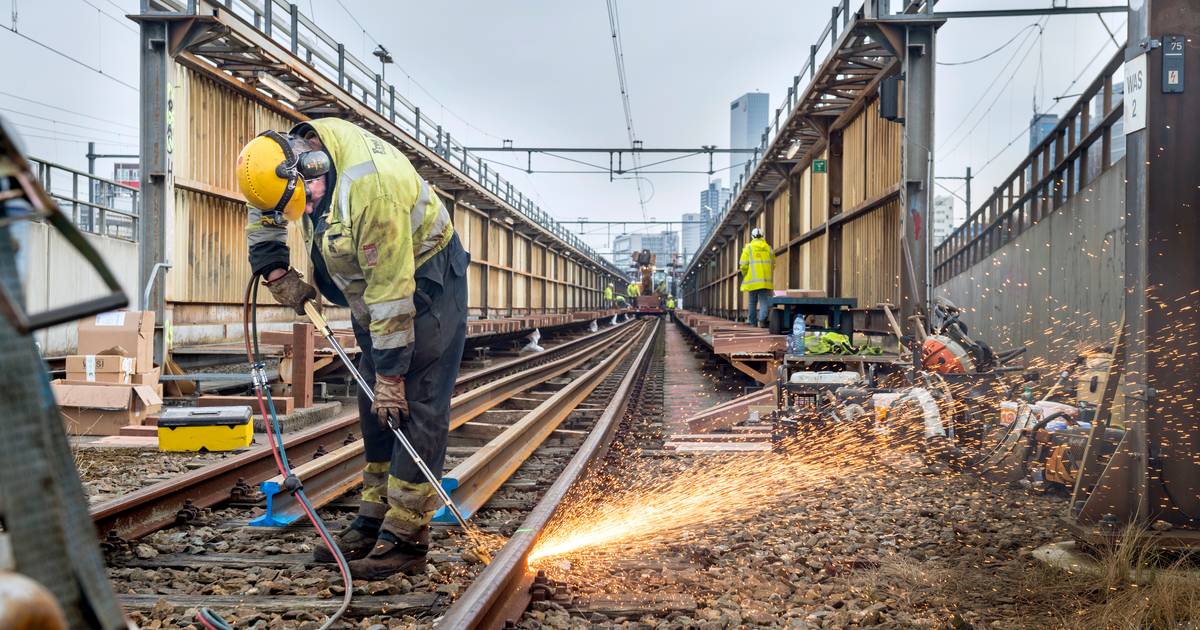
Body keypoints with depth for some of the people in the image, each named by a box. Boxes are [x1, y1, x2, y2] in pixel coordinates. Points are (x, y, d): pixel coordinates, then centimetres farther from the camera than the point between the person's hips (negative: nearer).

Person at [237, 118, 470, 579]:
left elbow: (391, 287, -31)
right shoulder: (296, 151, -8)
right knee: (375, 409, 9)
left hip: (423, 282, -9)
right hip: (374, 287, 9)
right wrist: (277, 273, 0)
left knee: (414, 408, -11)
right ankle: (373, 523, 17)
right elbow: (263, 215, 14)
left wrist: (390, 373, -26)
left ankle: (404, 540, -8)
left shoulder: (370, 184, -35)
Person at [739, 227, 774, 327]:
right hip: (766, 281, 1)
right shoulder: (768, 248, 9)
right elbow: (773, 265, 11)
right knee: (764, 301, -2)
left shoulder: (748, 248, 0)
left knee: (753, 302, 9)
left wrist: (745, 276, 12)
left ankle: (753, 323, 12)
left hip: (752, 281, -1)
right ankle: (762, 319, -22)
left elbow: (744, 265, -4)